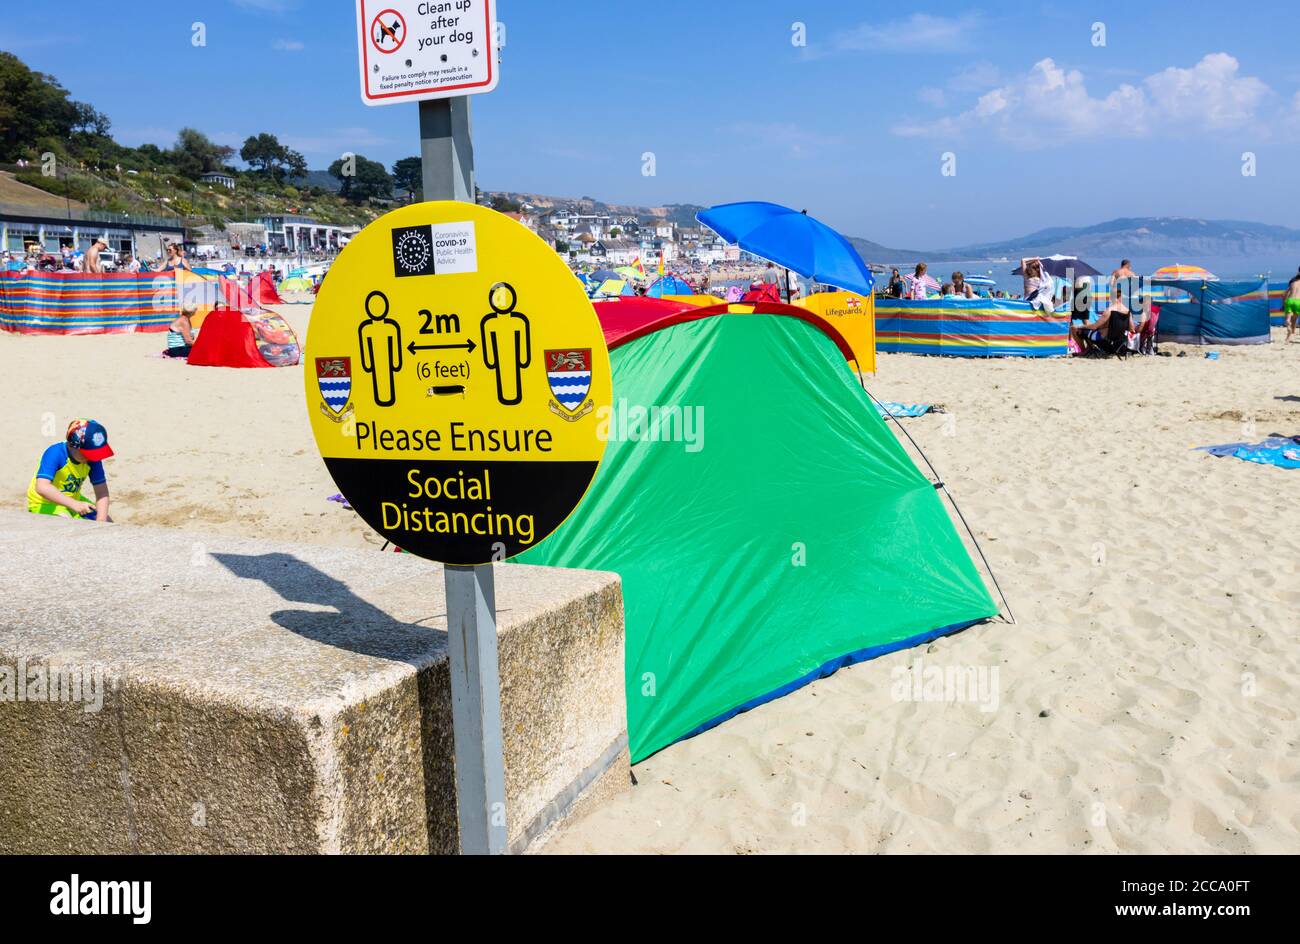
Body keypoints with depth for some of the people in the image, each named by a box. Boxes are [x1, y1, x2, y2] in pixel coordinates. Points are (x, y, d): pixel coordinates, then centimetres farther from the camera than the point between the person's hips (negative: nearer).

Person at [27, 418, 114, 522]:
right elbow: (42, 487, -41)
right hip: (45, 503, -6)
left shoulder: (93, 458, -12)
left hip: (72, 500, 6)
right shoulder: (55, 454, -29)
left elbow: (102, 492, -13)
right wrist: (74, 504, -49)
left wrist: (101, 521, -27)